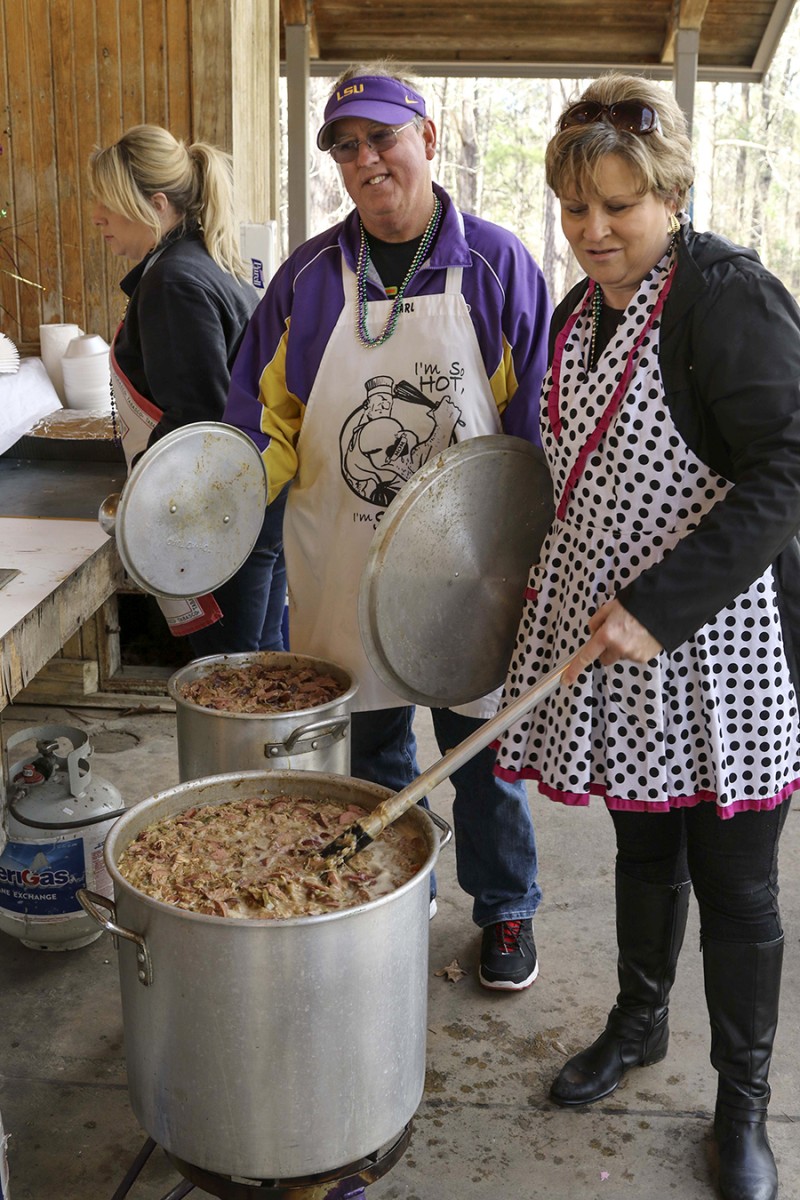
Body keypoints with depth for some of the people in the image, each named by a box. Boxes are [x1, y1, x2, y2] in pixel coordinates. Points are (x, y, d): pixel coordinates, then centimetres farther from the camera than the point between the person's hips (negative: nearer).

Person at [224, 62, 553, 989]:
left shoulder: (495, 264, -3)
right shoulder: (310, 275, 3)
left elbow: (538, 421, -2)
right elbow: (268, 409, 6)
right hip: (345, 567, 2)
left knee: (483, 744, 10)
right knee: (371, 747, 14)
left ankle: (506, 909, 31)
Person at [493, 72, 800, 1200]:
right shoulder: (581, 312, 9)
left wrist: (661, 605, -25)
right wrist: (547, 578, 13)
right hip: (606, 624, 7)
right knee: (643, 844, 21)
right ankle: (638, 1022, 42)